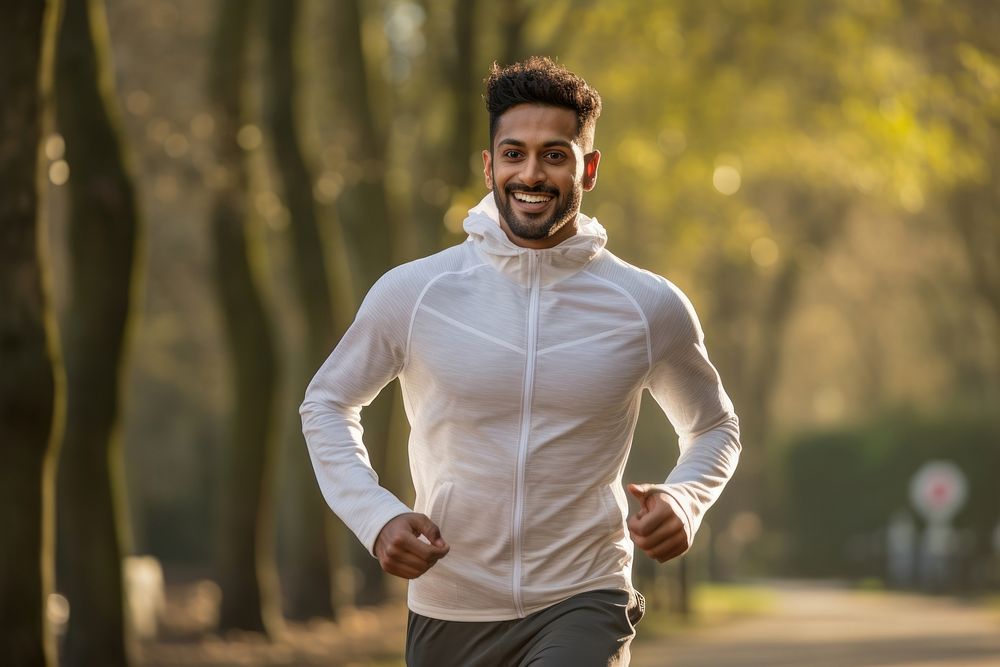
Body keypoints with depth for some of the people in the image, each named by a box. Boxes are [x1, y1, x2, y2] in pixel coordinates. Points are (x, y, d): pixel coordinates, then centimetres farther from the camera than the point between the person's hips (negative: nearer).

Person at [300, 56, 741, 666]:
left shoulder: (650, 308, -2)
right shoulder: (413, 293, -4)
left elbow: (714, 425, 15)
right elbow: (328, 403, 12)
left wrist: (684, 501, -7)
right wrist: (376, 516, -5)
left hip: (583, 603, -1)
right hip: (450, 613, 2)